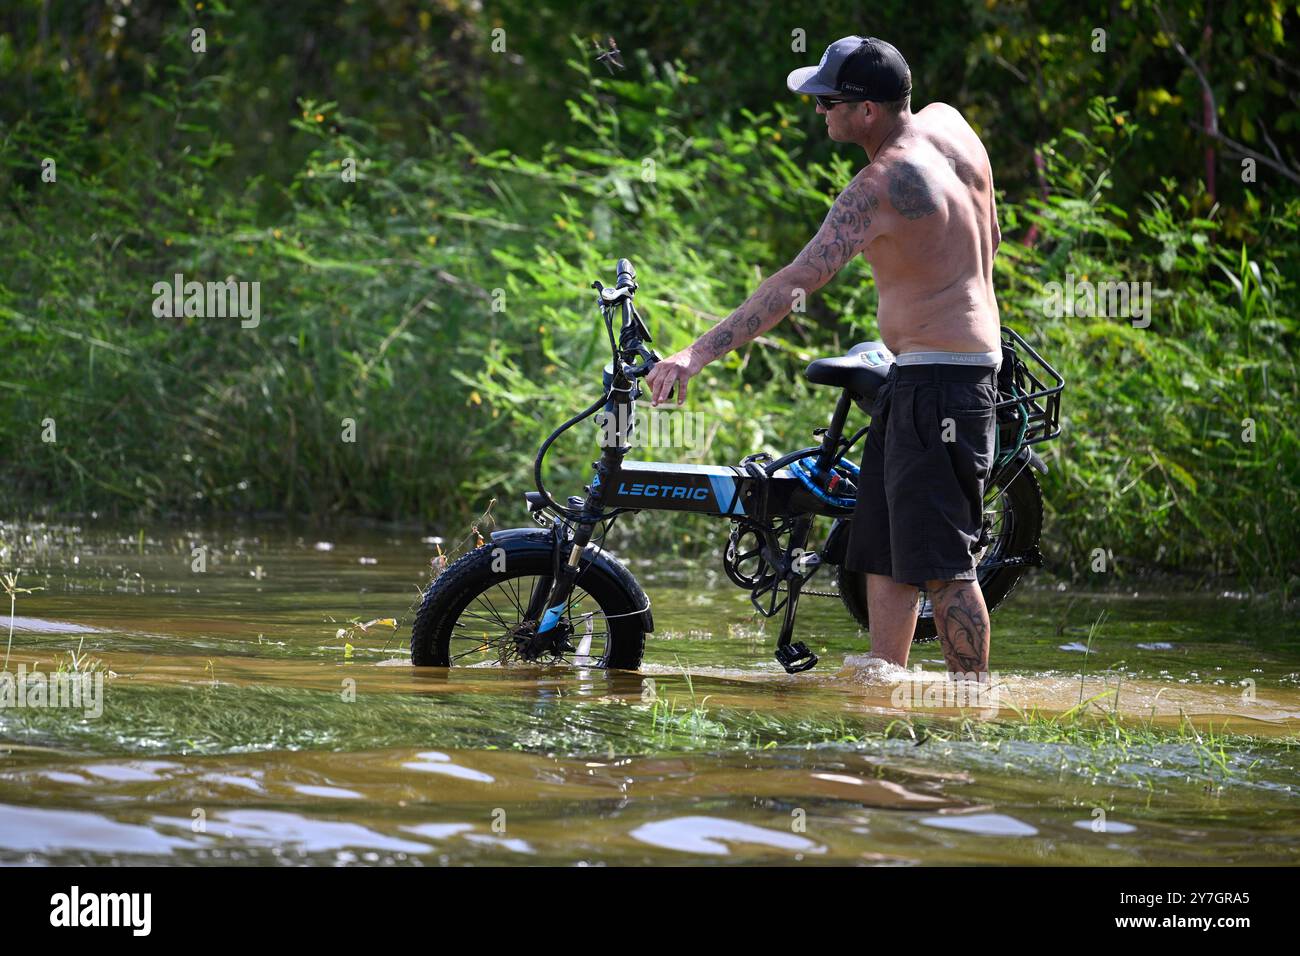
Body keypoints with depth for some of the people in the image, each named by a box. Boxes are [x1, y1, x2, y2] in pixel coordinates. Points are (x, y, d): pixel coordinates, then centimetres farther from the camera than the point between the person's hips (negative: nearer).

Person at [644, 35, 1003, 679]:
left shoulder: (880, 185, -20)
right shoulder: (945, 123, 6)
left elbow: (799, 280, -28)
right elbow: (988, 235, 21)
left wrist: (700, 353, -30)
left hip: (938, 378, -10)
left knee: (940, 561, -7)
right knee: (881, 550, 12)